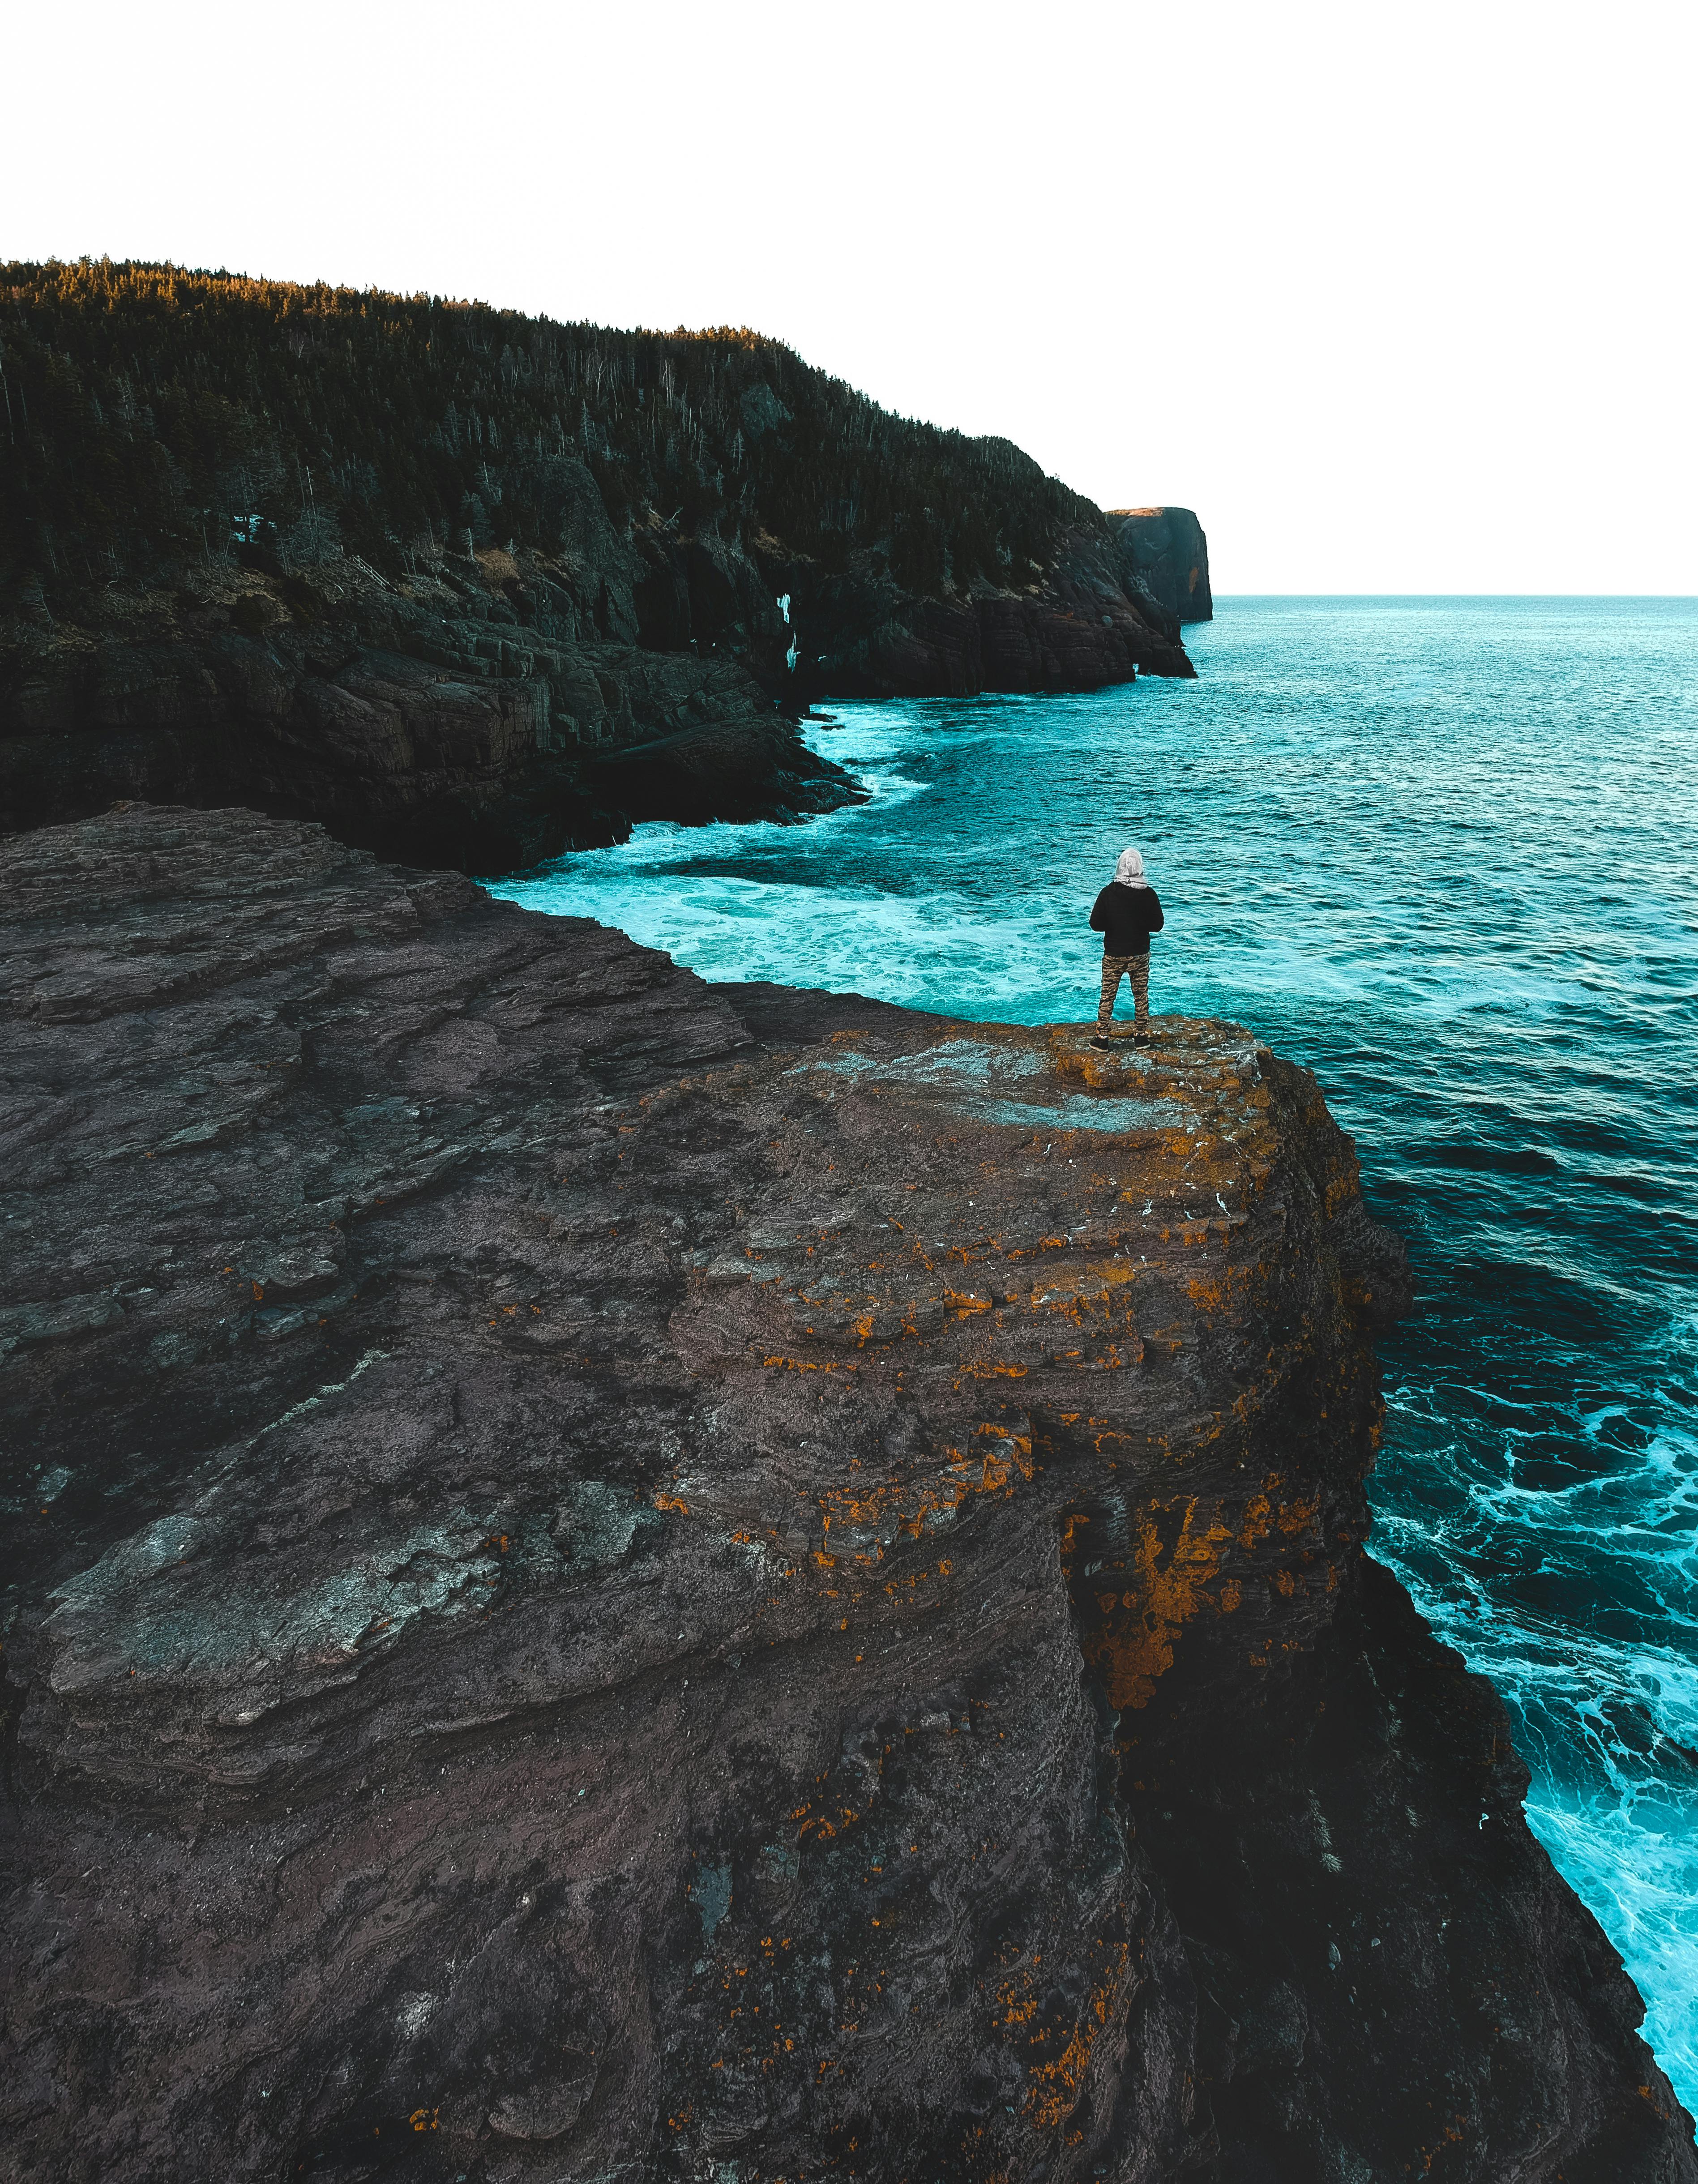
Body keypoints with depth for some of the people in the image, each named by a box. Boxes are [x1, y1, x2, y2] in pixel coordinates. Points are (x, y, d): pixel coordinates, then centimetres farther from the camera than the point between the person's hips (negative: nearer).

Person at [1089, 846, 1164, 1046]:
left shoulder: (1109, 892, -12)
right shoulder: (1149, 894, -8)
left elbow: (1095, 924, -8)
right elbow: (1158, 925, 0)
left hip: (1113, 955, -1)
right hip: (1140, 955, 1)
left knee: (1108, 996, 8)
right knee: (1141, 996, 14)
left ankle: (1102, 1037, 10)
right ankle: (1141, 1035, 20)